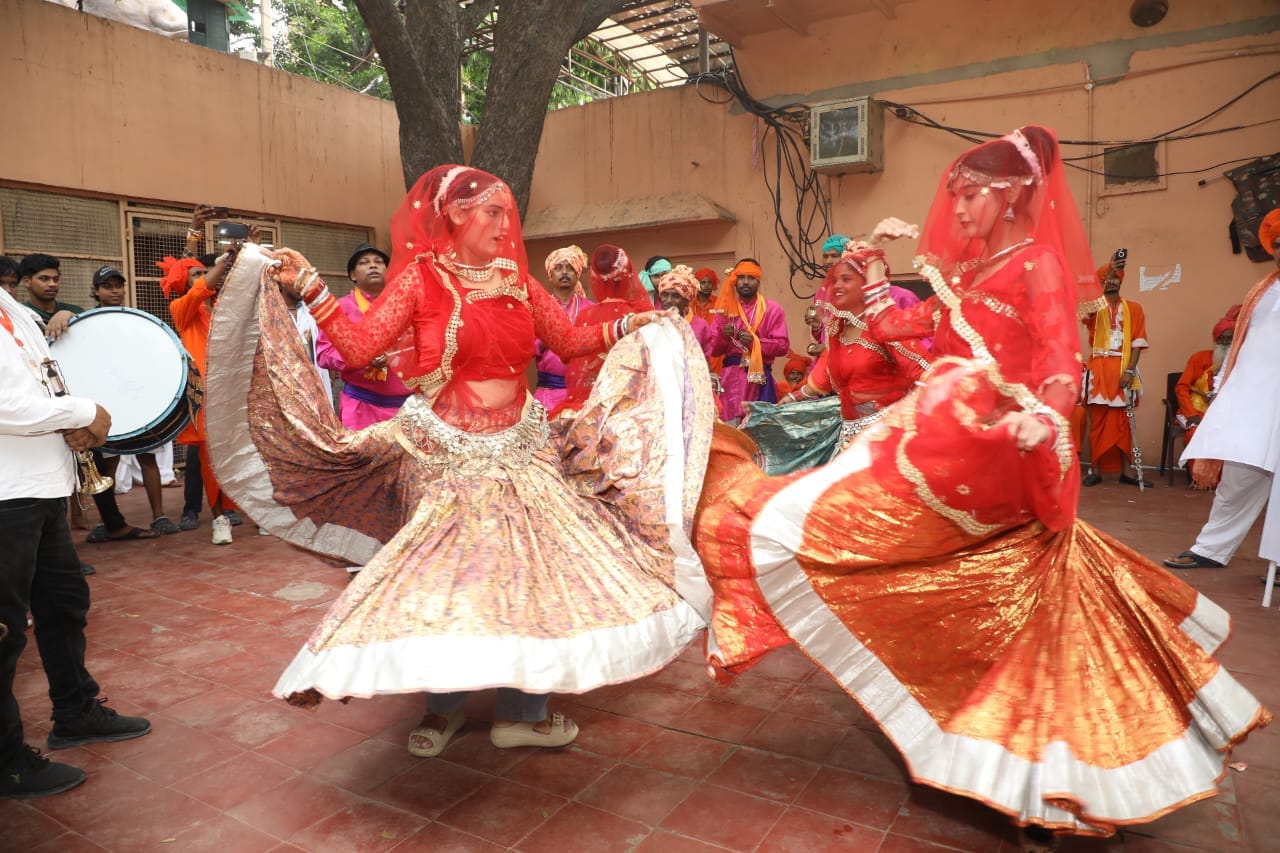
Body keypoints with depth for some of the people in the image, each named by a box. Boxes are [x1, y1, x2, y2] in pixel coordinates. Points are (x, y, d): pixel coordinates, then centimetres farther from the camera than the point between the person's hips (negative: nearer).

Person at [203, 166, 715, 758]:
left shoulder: (516, 280, 7)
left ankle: (522, 709, 17)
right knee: (445, 575, 2)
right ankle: (443, 704, 24)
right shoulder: (421, 277, -5)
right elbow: (358, 346, -12)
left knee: (529, 569, 3)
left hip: (520, 448, 4)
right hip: (446, 453, -4)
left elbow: (571, 341, 12)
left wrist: (628, 326, 4)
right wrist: (308, 288, -19)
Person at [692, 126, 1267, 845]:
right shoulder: (961, 275, 19)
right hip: (941, 442, 9)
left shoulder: (1038, 265, -3)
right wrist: (875, 262, 21)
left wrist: (1041, 417, -34)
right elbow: (888, 326, 24)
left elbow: (1066, 369, -15)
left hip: (981, 453, -9)